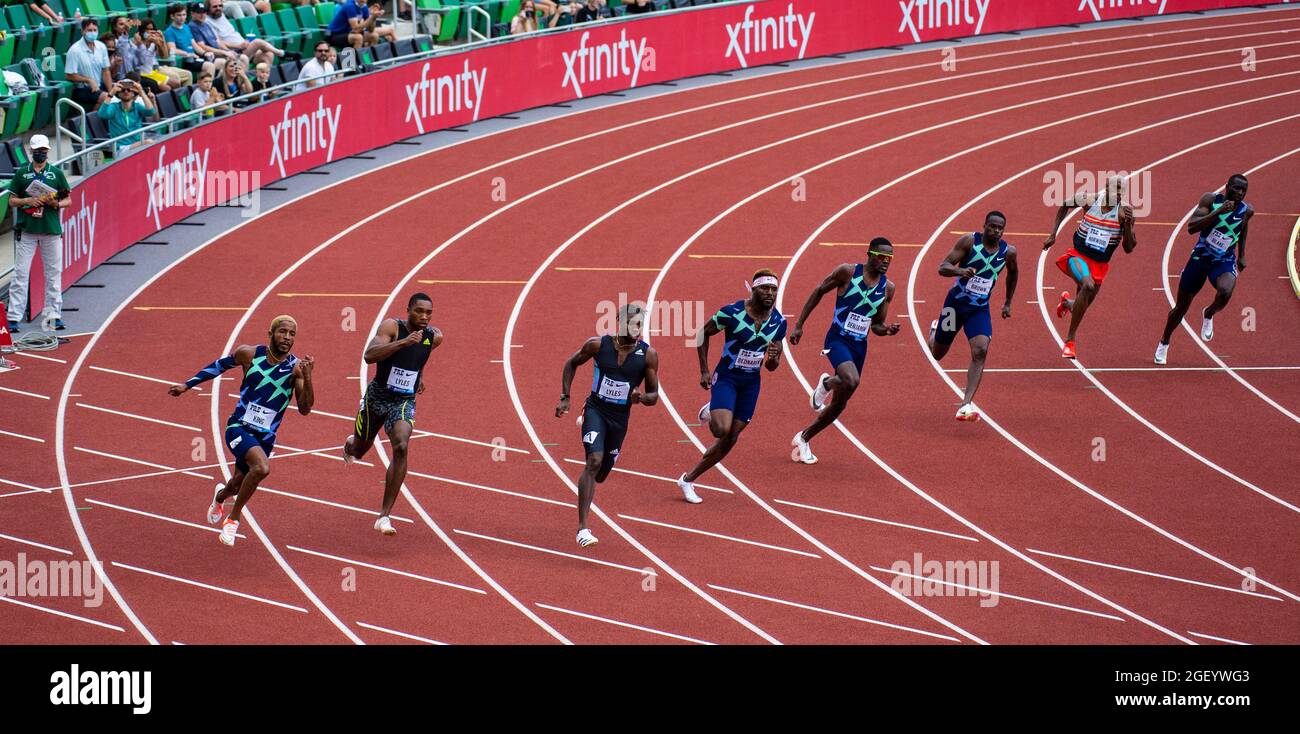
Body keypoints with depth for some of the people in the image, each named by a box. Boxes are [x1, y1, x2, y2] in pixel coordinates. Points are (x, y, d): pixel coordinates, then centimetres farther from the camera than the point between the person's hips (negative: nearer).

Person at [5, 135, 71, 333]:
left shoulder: (56, 173, 8)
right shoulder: (21, 173, 8)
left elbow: (68, 200, 10)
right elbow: (12, 201, 8)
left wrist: (55, 203, -10)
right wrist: (27, 201, -10)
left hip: (51, 230, 1)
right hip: (26, 229, -1)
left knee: (53, 273, 3)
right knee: (20, 273, -5)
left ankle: (53, 314, 10)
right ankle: (13, 317, -6)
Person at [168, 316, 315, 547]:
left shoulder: (296, 367, -10)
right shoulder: (250, 354, -10)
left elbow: (305, 409, -16)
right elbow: (221, 364, 10)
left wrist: (307, 377, -30)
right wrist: (187, 385, 14)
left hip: (265, 437, 3)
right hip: (239, 428, -3)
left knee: (239, 486, 18)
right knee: (262, 467, -30)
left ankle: (220, 496, 57)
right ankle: (233, 517, -8)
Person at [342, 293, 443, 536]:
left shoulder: (435, 337, -4)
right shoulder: (392, 327, -19)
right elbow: (369, 356, -34)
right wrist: (403, 342, -41)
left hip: (404, 402, 1)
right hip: (377, 397, -1)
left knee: (401, 448, -25)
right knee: (359, 452, 18)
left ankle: (384, 516, -22)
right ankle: (351, 444, 63)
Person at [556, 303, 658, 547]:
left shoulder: (648, 355, -8)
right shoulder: (599, 345, -10)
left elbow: (654, 396, -1)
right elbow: (571, 364, 8)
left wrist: (641, 397, -24)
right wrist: (564, 397, 2)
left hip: (620, 418, 3)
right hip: (596, 410, -3)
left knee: (600, 475, 15)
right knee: (594, 460, -25)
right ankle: (582, 529, -26)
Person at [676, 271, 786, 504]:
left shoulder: (778, 322, -3)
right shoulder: (732, 312, -17)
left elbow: (772, 367, 6)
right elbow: (703, 333, -3)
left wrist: (773, 358, -18)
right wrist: (704, 371, -7)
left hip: (751, 383, 5)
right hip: (726, 377, -5)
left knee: (730, 440, 4)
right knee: (723, 430, -25)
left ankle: (688, 480, 18)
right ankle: (710, 413, 11)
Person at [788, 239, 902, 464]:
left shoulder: (887, 288, 5)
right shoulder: (848, 272, -8)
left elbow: (876, 326, 13)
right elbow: (819, 292, 3)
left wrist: (887, 330, -11)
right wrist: (799, 325, 1)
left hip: (860, 346, 5)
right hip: (838, 340, -5)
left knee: (839, 404, 9)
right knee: (851, 381, -35)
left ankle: (803, 439, 26)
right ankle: (826, 384, -2)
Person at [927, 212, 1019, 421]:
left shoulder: (1008, 252, -4)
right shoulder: (969, 241, -15)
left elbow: (1013, 273, 19)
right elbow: (943, 267, -17)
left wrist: (1008, 303, 21)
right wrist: (960, 271, -38)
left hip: (980, 309, 1)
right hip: (956, 302, -1)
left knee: (980, 351, -22)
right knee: (937, 354, 14)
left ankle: (966, 405, -25)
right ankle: (935, 330, 53)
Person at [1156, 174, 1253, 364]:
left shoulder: (1247, 211, -8)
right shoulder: (1210, 200, -16)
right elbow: (1191, 227, -26)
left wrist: (1242, 255, 18)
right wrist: (1218, 212, -34)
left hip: (1225, 261, 1)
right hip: (1200, 257, -1)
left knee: (1225, 292, -33)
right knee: (1181, 307, 9)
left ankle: (1209, 314, 2)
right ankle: (1164, 343, 35)